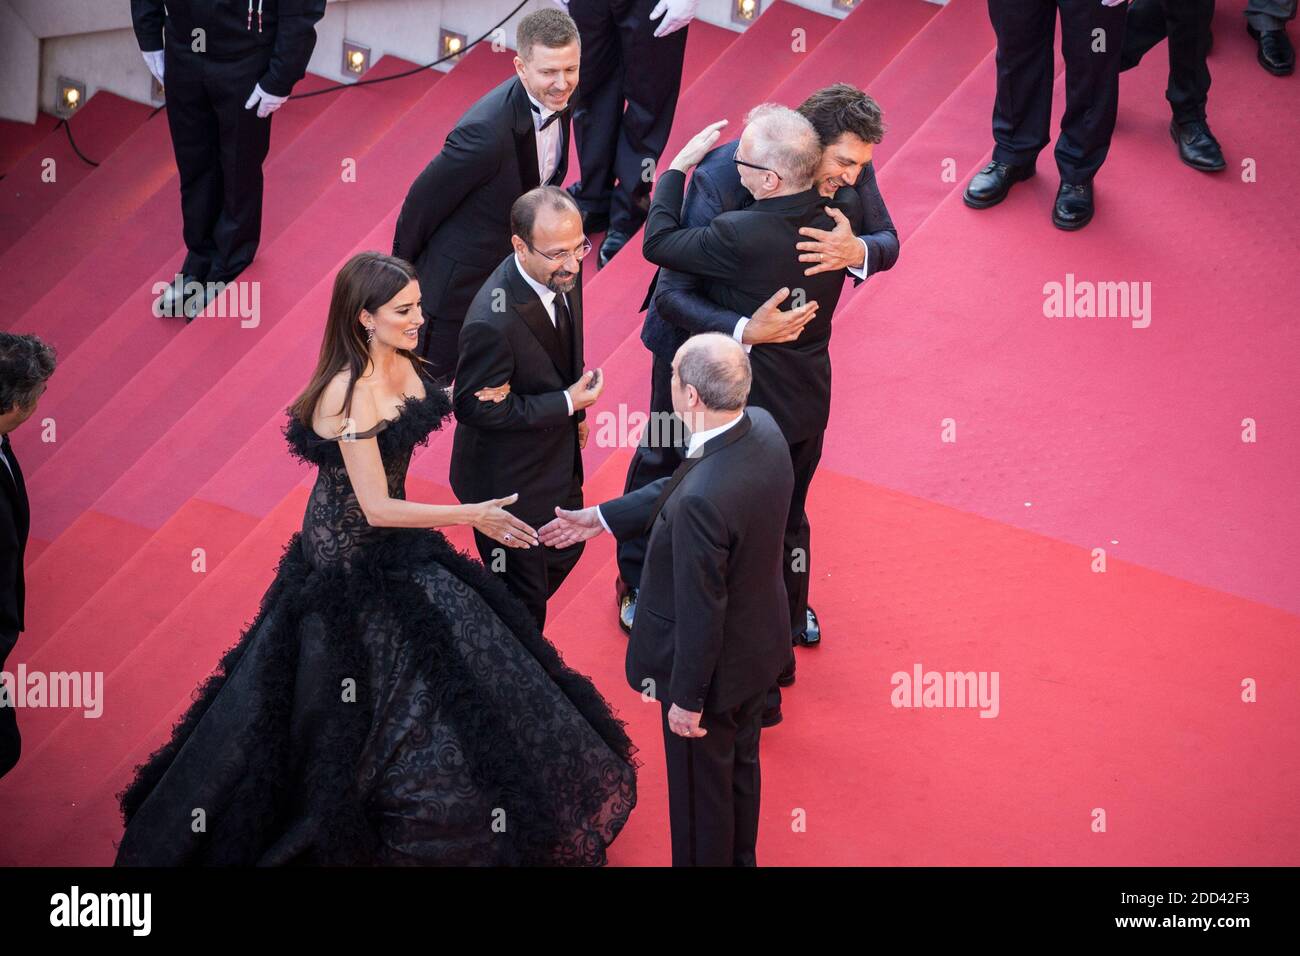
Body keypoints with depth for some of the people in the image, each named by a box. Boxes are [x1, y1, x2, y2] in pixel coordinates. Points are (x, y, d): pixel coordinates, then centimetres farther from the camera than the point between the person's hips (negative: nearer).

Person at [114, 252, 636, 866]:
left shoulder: (401, 364, -4)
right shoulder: (351, 394, -29)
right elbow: (377, 509, -28)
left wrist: (468, 397, -1)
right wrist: (470, 515, -28)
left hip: (388, 547, 8)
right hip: (350, 557, -8)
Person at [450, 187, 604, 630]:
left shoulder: (561, 273, -13)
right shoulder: (492, 323, -39)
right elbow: (477, 408, -27)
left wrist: (574, 410, 12)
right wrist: (566, 404, -25)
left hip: (560, 457, 8)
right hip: (510, 481, -8)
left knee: (564, 552, 30)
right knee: (521, 592, 14)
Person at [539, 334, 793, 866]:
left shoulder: (700, 501, -41)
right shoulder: (763, 429, -15)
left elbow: (700, 610, -30)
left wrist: (686, 698, -16)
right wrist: (600, 518, 9)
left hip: (712, 665, -8)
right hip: (760, 643, 8)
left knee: (701, 786, 19)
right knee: (741, 763, 31)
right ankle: (740, 857, 53)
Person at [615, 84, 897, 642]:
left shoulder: (850, 170, -23)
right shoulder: (722, 178, -37)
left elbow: (888, 242, -14)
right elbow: (672, 295, -35)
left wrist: (856, 251, -39)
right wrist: (746, 331, -50)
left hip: (784, 327, 4)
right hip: (700, 330, -4)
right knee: (666, 457, 16)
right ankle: (637, 580, 39)